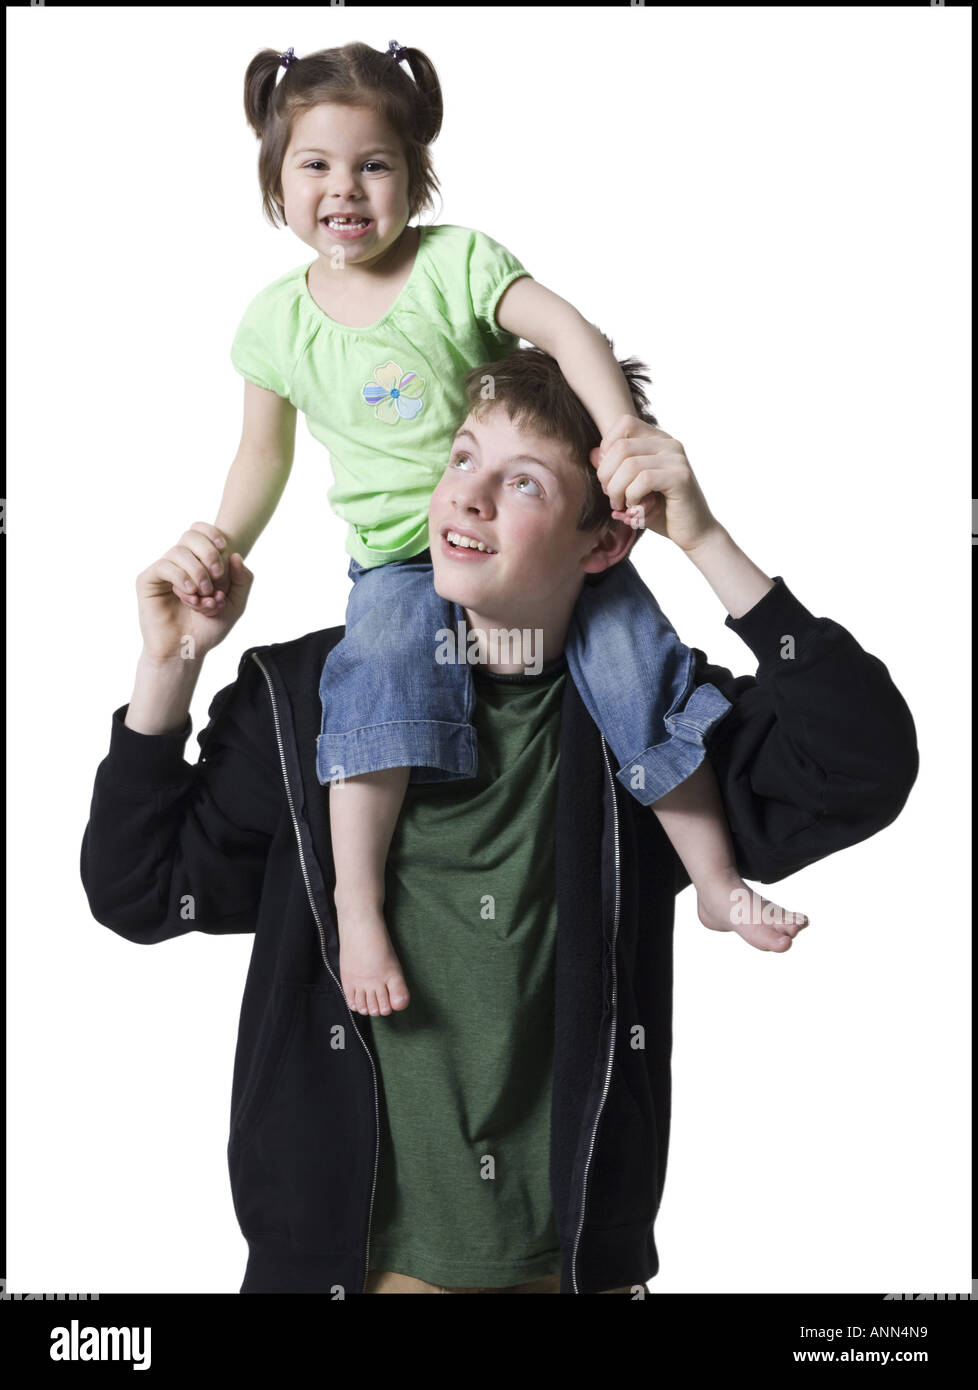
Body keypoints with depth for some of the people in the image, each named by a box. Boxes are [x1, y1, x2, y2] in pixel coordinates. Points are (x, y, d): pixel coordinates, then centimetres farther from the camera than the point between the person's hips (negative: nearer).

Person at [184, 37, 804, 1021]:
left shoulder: (458, 263, -9)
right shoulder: (277, 320, 1)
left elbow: (565, 330, -23)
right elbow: (263, 456, 13)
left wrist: (624, 435, -39)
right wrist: (215, 562, 6)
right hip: (397, 560, 0)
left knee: (631, 652, -14)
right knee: (384, 660, -30)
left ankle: (715, 880, 0)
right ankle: (356, 911, -27)